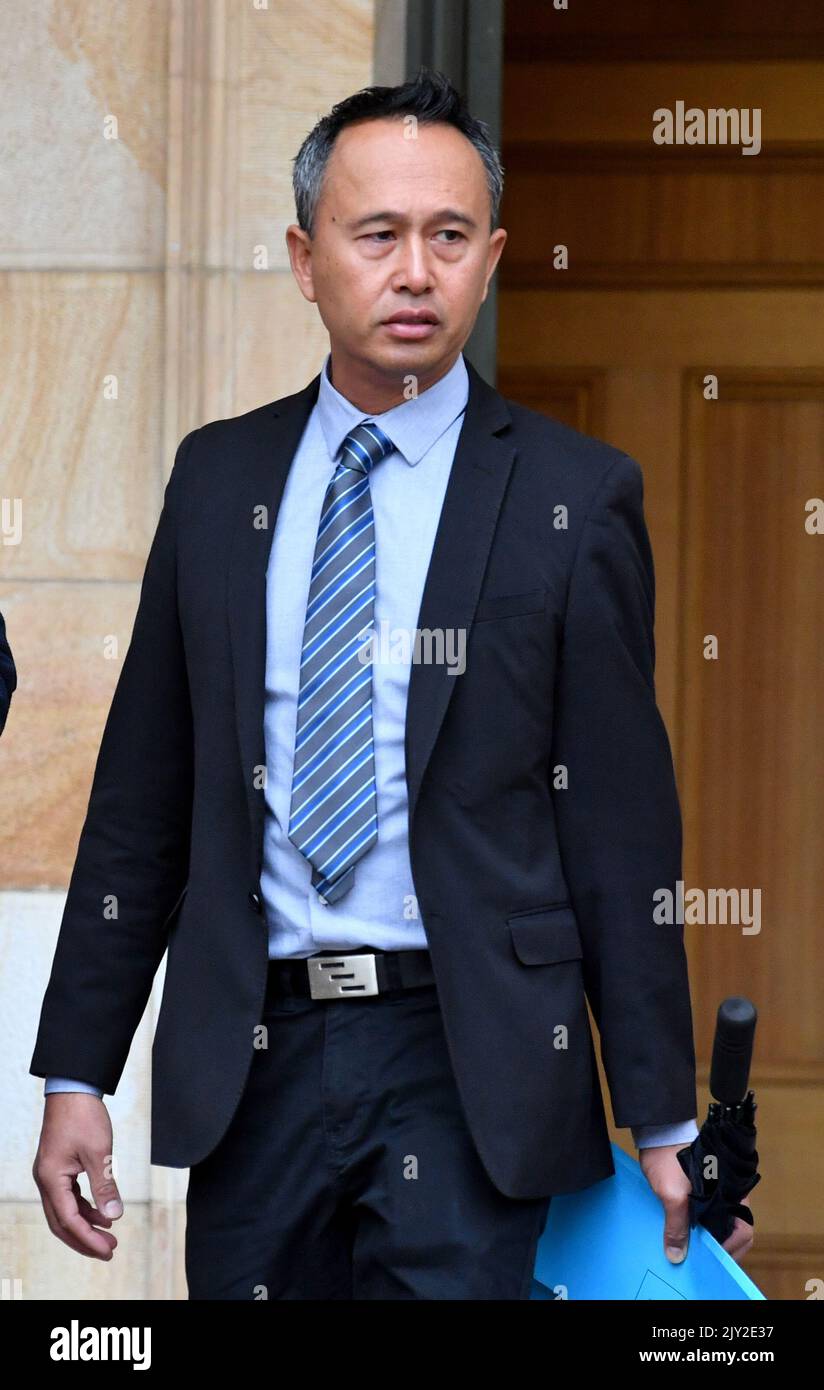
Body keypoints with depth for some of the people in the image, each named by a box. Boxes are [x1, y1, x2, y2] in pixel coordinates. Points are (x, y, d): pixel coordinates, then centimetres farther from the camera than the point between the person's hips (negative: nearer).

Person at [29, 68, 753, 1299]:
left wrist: (661, 1120, -2)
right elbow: (140, 801, 11)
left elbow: (620, 825, -1)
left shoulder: (573, 496, -1)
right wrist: (77, 1072, 6)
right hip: (250, 1062, 3)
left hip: (467, 1069, -3)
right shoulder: (216, 478, 9)